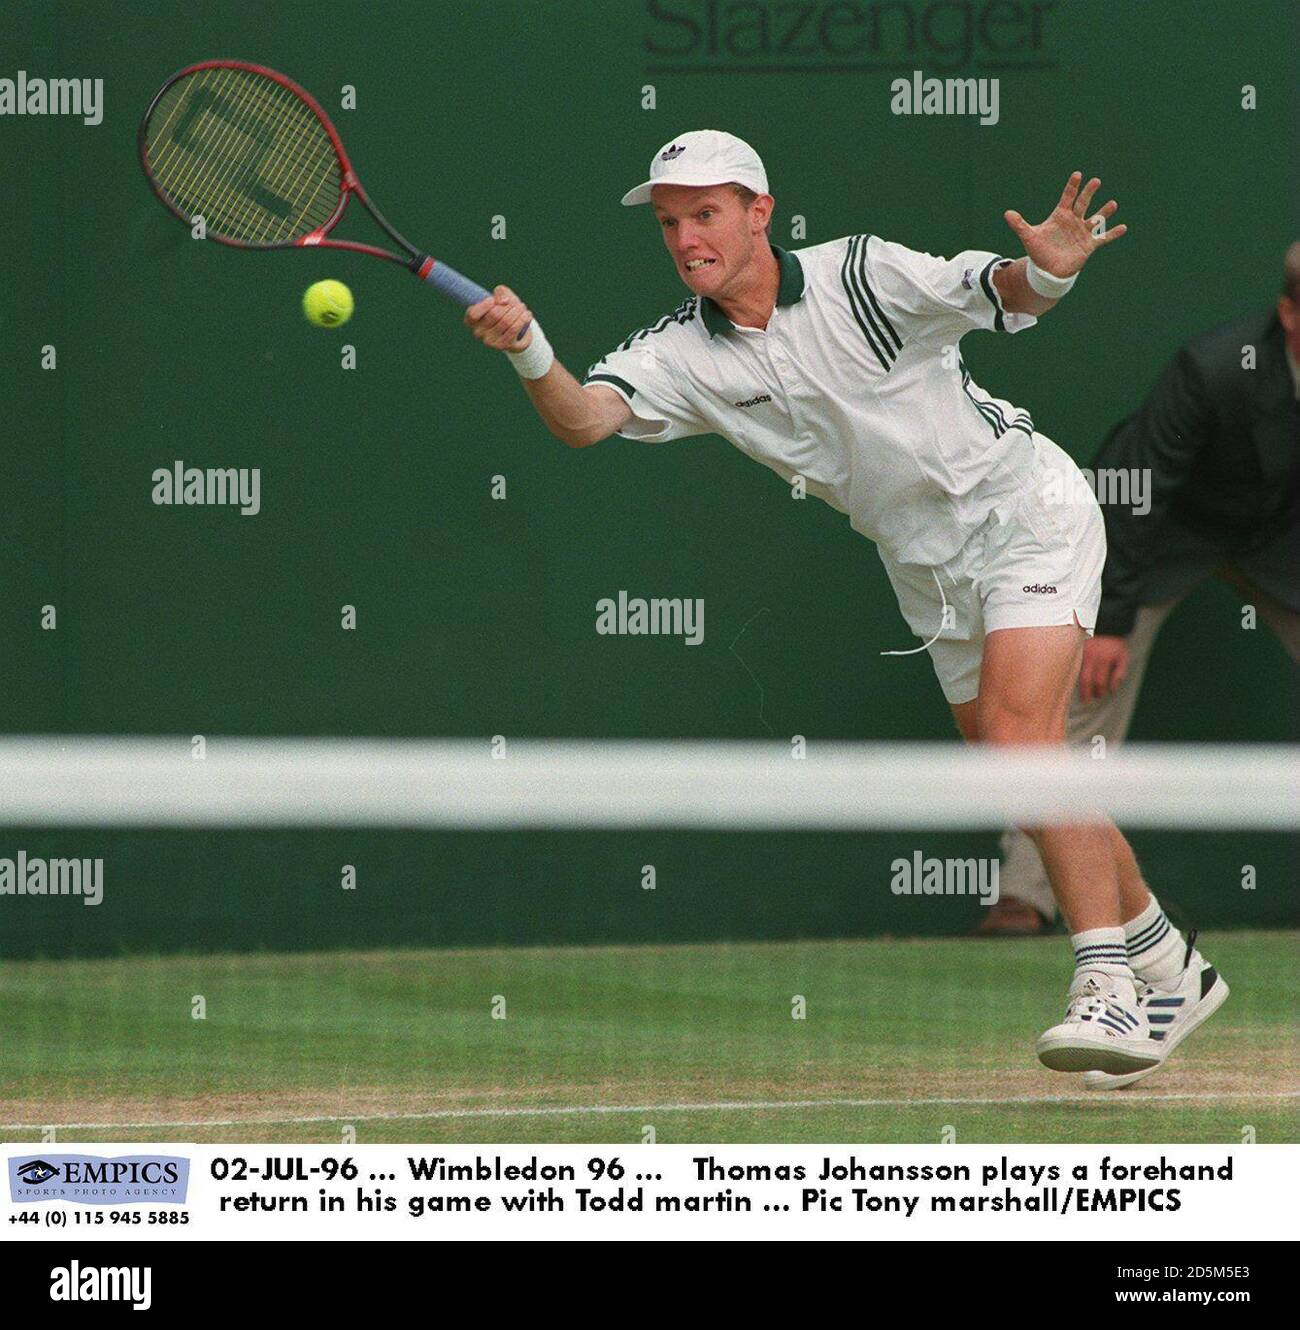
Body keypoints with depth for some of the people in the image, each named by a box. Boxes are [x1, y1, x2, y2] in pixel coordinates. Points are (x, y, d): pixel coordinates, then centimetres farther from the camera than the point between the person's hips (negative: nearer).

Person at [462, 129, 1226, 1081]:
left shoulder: (861, 276, -19)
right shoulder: (682, 353, -6)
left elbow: (998, 296, -20)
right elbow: (584, 417, -20)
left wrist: (1045, 272, -44)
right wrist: (529, 352, -41)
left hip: (1022, 508, -7)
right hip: (928, 565, 7)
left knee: (1020, 730, -24)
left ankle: (1111, 995, -29)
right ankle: (1170, 963, 30)